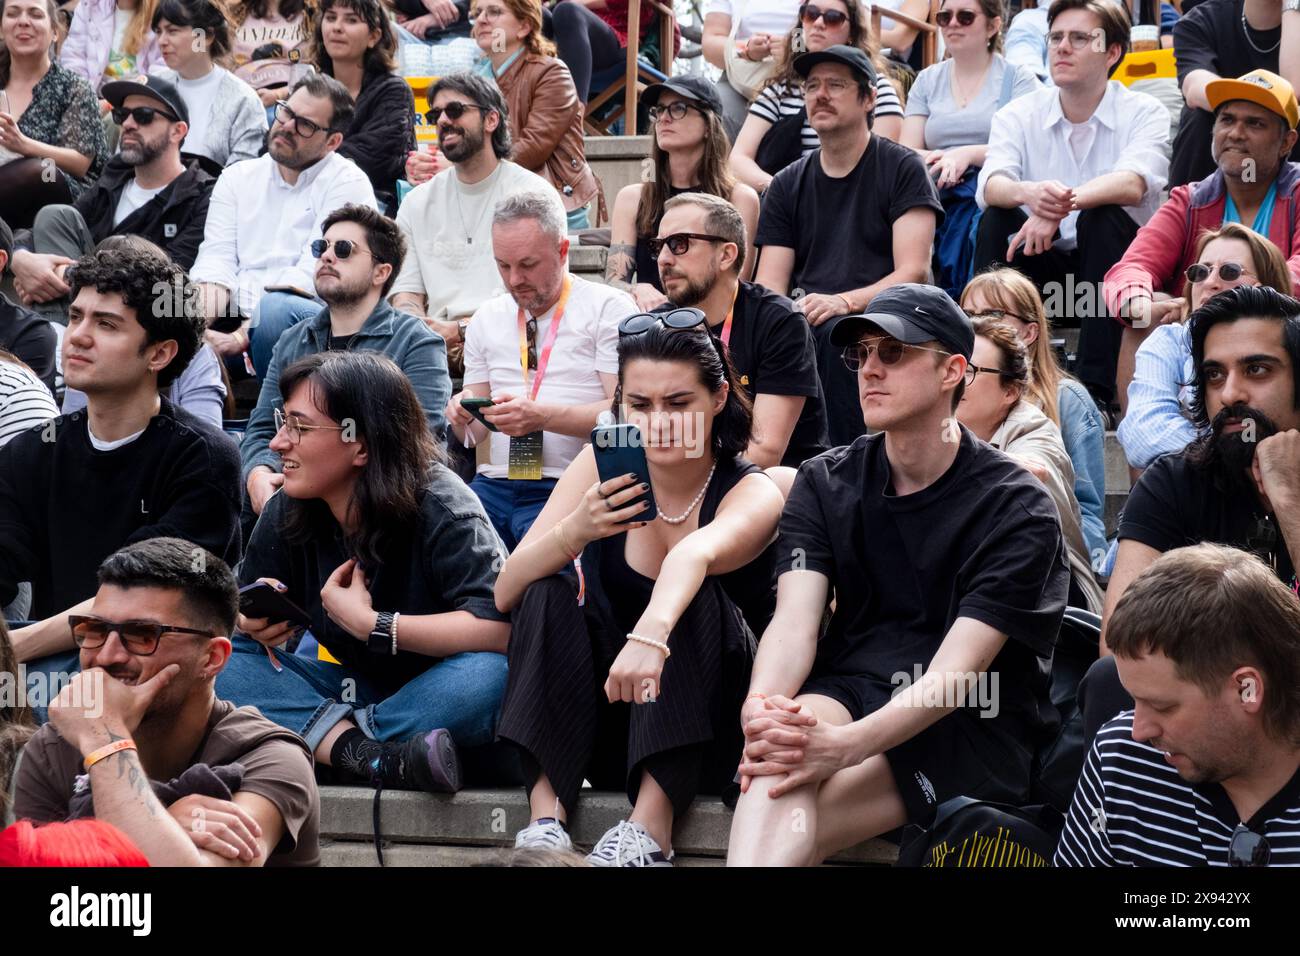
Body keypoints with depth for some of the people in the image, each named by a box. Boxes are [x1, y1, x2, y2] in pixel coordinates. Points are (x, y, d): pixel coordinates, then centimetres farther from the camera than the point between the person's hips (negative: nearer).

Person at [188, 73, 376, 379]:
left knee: (275, 309, -38)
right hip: (237, 314, 3)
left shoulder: (348, 184, 2)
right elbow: (217, 257, 7)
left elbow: (313, 274, -9)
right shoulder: (236, 178, 19)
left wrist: (241, 335, -20)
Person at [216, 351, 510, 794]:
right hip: (355, 687, 5)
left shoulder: (439, 506, -20)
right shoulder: (286, 513, -3)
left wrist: (369, 624, -28)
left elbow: (501, 628, -33)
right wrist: (252, 619, -18)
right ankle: (370, 755, -35)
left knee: (489, 675, -40)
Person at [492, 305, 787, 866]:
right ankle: (545, 816, -32)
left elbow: (694, 554, -39)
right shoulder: (603, 465, -4)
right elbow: (506, 595, -11)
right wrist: (575, 532, -31)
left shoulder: (753, 493, -14)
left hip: (711, 736, -3)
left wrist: (652, 632, -61)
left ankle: (650, 827, -38)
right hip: (609, 727, 3)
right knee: (548, 593, -19)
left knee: (696, 599, -29)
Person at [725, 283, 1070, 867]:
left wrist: (845, 745, -36)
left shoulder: (1017, 509, -7)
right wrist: (760, 708, -32)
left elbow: (955, 673, -17)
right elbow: (794, 622, -7)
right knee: (787, 741, -35)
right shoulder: (825, 484, 8)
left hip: (971, 730, -3)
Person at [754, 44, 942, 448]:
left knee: (837, 333, -37)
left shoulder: (903, 168, 5)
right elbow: (770, 286, 10)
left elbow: (914, 272, -5)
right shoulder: (788, 184, 18)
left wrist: (845, 302, -22)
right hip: (801, 320, 4)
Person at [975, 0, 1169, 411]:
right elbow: (990, 186, -18)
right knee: (997, 218, -24)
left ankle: (1095, 387, -35)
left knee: (1103, 216, -31)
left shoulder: (1143, 112, -7)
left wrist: (1063, 203, -45)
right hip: (1040, 267, 2)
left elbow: (1134, 183, -27)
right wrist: (1029, 193, -43)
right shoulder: (1019, 114, 1)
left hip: (1112, 265, -2)